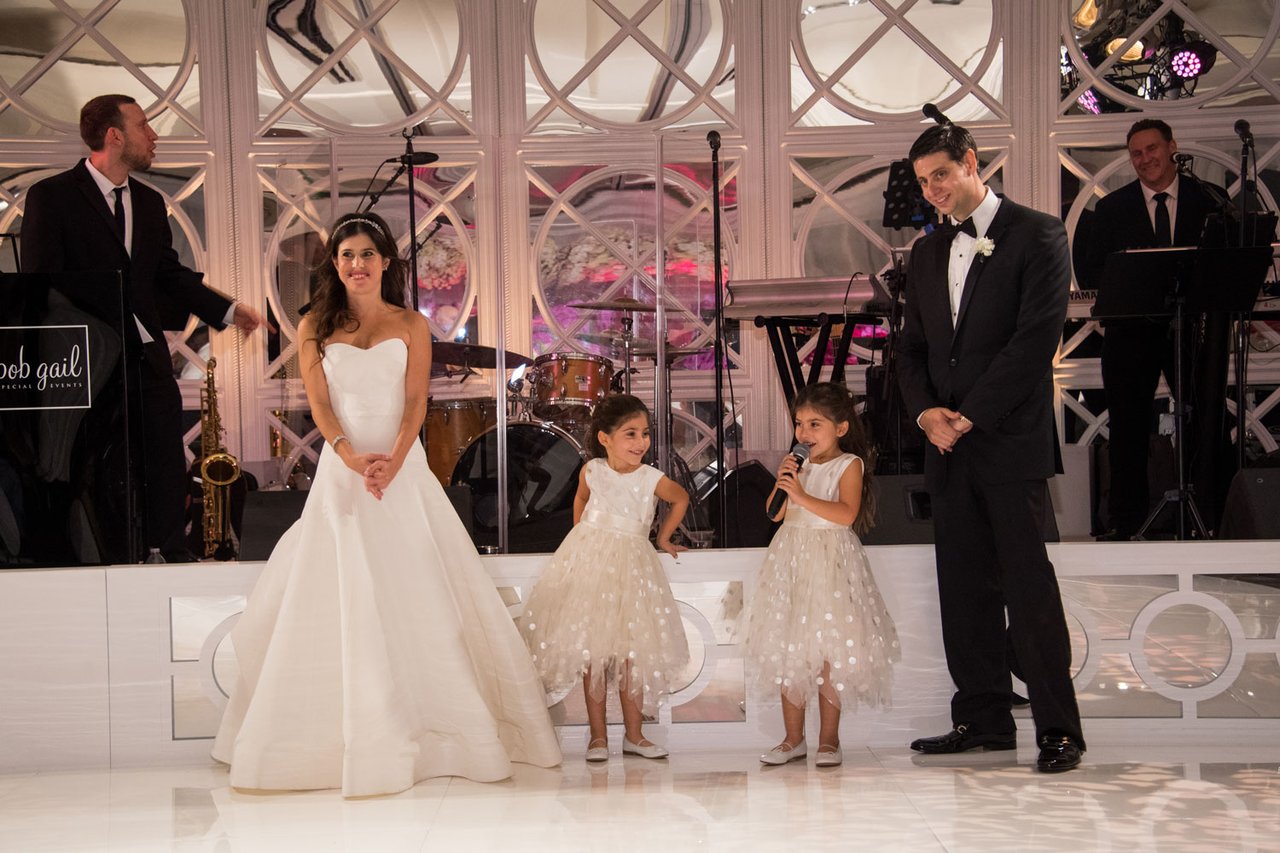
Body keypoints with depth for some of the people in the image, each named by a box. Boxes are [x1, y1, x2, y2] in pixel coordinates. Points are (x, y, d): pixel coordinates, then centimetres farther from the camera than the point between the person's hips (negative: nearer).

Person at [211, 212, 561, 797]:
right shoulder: (315, 327, 8)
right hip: (341, 469, 0)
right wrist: (353, 459, -18)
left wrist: (392, 461, -18)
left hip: (403, 468, 0)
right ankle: (350, 735, 6)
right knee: (340, 599, -1)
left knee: (418, 595, -2)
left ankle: (429, 727, 7)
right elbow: (319, 404, 0)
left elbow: (416, 402, -1)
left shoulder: (411, 325, 7)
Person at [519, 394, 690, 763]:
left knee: (632, 653, 0)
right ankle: (598, 735, 7)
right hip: (590, 564, 0)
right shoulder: (592, 471, -4)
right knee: (592, 652, 1)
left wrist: (664, 539, 15)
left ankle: (633, 735, 11)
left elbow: (681, 499, 13)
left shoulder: (652, 479, -8)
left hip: (631, 565, 0)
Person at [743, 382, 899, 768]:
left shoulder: (849, 464, -5)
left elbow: (846, 513, -20)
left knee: (829, 654, -4)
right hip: (792, 561, 6)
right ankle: (793, 738, 13)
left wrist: (802, 495, -24)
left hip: (830, 563, -6)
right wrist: (782, 482, -4)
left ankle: (829, 739, 5)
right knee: (787, 653, 6)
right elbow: (776, 514, 12)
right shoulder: (800, 465, 11)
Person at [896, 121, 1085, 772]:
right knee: (963, 586, 7)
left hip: (1010, 440, -6)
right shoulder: (927, 254, 19)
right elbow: (912, 347, 19)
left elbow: (1037, 338, -11)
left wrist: (970, 416, -12)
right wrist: (925, 411, -1)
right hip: (949, 446, 6)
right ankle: (982, 719, 13)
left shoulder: (1036, 235, -2)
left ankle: (1058, 729, -3)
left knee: (1028, 584, -8)